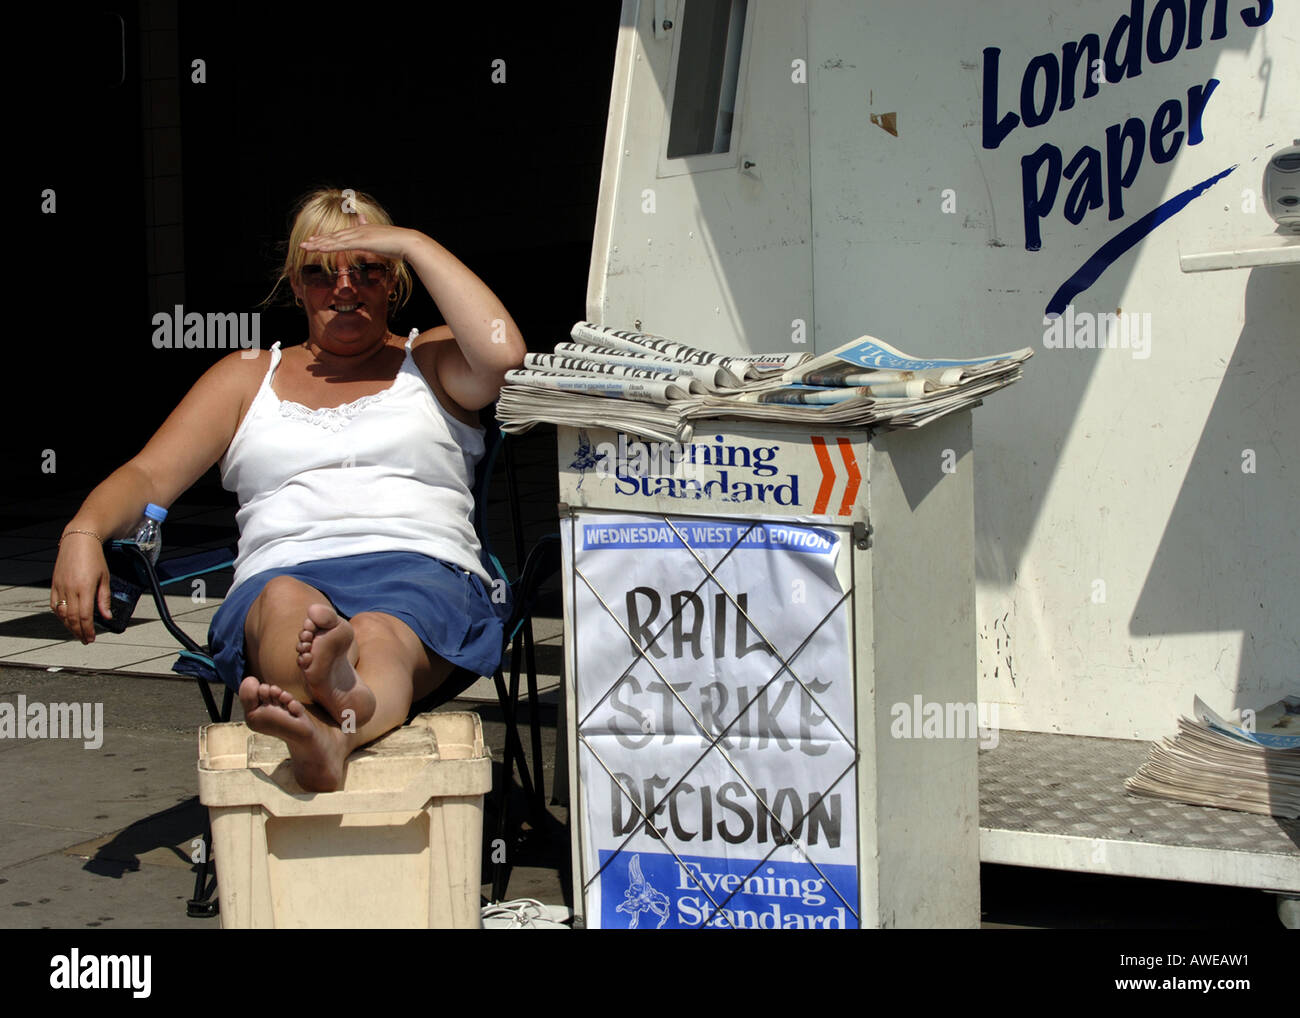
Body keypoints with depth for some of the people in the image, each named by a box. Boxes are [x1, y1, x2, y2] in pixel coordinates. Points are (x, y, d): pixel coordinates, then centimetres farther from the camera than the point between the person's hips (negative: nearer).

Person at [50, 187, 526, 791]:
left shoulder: (430, 362, 23)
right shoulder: (247, 376, 28)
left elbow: (503, 353, -2)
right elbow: (150, 475, 17)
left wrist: (414, 243, 7)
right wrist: (83, 533, -6)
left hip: (424, 576, -1)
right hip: (282, 575, 1)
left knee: (380, 633, -38)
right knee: (286, 604, -38)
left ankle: (331, 734, -71)